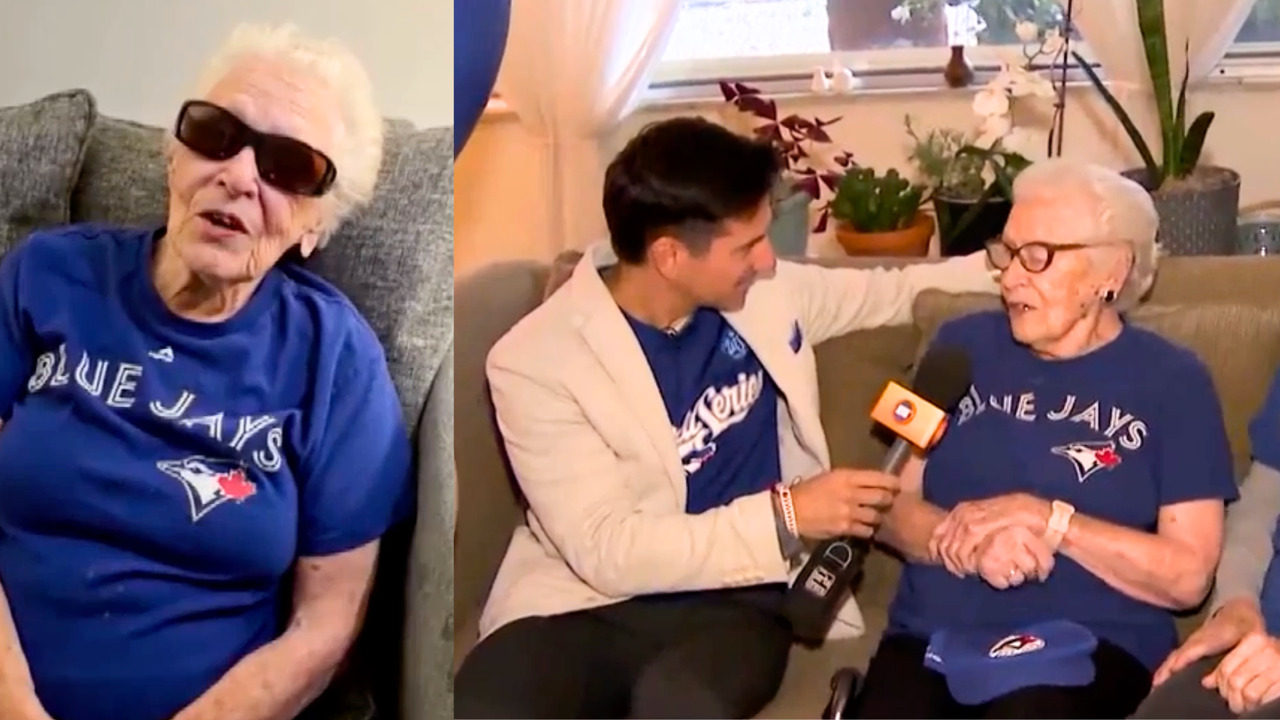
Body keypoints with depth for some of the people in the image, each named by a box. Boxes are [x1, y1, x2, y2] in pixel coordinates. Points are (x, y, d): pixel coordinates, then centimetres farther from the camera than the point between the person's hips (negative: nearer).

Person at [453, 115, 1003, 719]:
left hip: (735, 597, 2)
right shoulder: (536, 362, -12)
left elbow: (891, 291, 25)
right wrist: (784, 516, -18)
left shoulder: (765, 292, 5)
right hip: (587, 603, -2)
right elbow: (607, 552, -17)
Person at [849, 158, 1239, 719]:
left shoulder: (1171, 380, 4)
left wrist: (1043, 518, -11)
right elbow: (892, 507, 10)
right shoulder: (963, 346, 13)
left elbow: (1189, 575, -2)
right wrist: (970, 541, -11)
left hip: (1087, 647, -2)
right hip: (932, 635, 2)